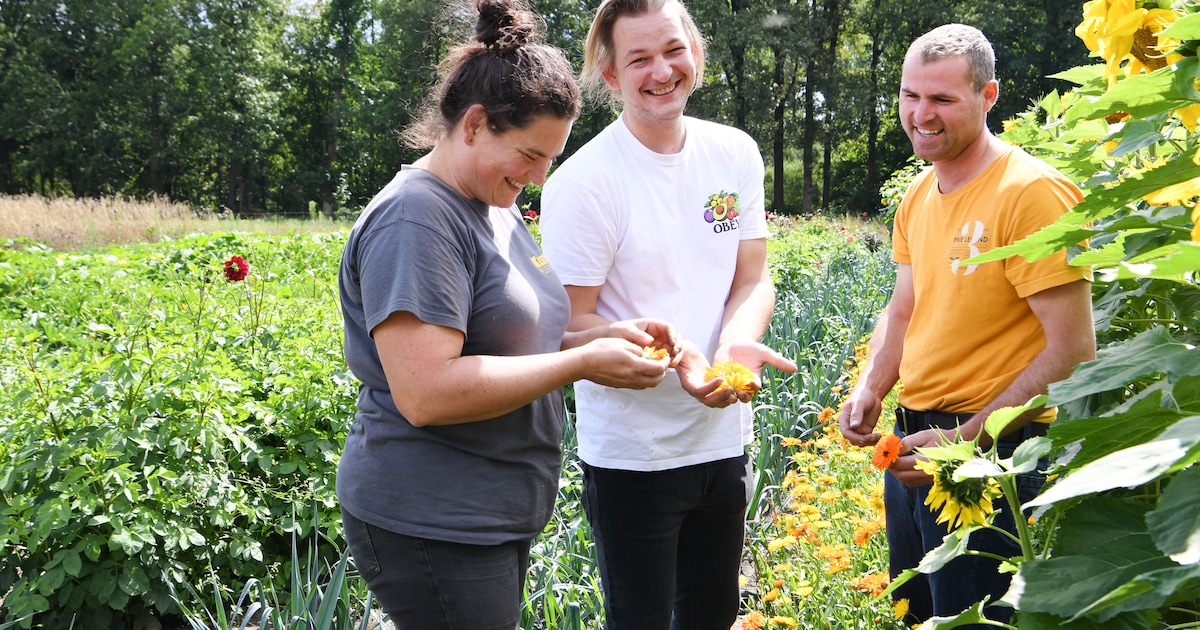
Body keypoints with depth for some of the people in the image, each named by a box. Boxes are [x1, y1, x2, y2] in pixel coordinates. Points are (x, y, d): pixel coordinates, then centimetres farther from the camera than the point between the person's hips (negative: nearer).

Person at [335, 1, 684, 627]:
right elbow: (426, 392, -28)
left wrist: (606, 337, 0)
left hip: (495, 520, 10)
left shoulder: (496, 207, 11)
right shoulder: (415, 218, -20)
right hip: (430, 526, -9)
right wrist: (584, 363, -22)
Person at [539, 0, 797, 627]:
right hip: (630, 452, -5)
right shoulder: (583, 182, -16)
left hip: (723, 436, 6)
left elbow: (752, 280, 3)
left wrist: (736, 343, -20)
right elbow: (571, 323, -15)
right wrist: (674, 356, -32)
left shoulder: (735, 154, 1)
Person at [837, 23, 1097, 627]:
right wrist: (868, 389, 1)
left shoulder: (1033, 191, -16)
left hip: (992, 450, -8)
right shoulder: (917, 196, 8)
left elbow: (1073, 351, -19)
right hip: (911, 443, 8)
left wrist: (964, 440, -22)